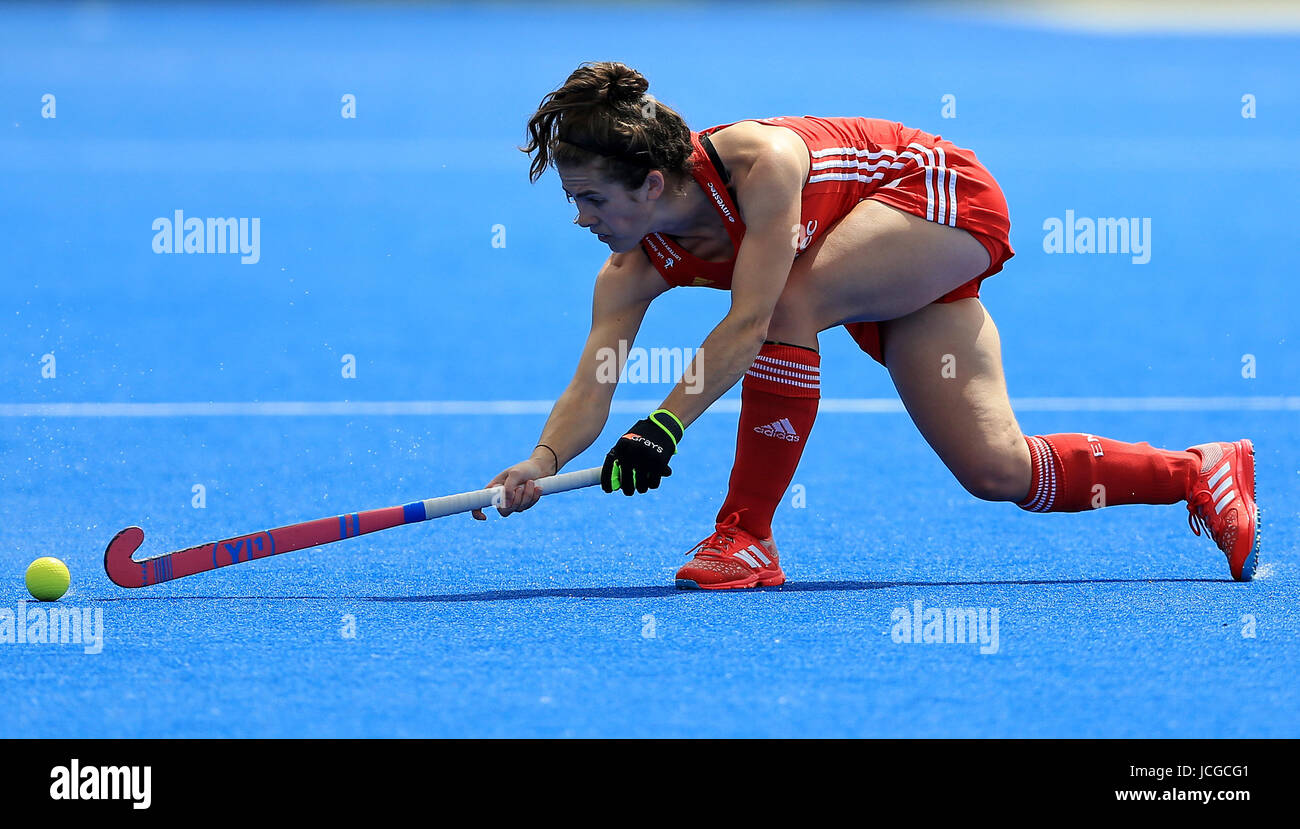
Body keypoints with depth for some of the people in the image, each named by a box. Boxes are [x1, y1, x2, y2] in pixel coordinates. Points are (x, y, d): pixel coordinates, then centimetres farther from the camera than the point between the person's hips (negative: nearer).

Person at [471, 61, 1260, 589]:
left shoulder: (759, 161, -36)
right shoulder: (635, 268, -15)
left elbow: (749, 323, -40)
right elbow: (592, 382, -21)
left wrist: (665, 427, -46)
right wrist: (543, 461, -40)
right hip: (897, 275, 8)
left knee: (792, 300, -32)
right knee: (998, 470, 1)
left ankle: (747, 538, -22)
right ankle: (1204, 474, 19)